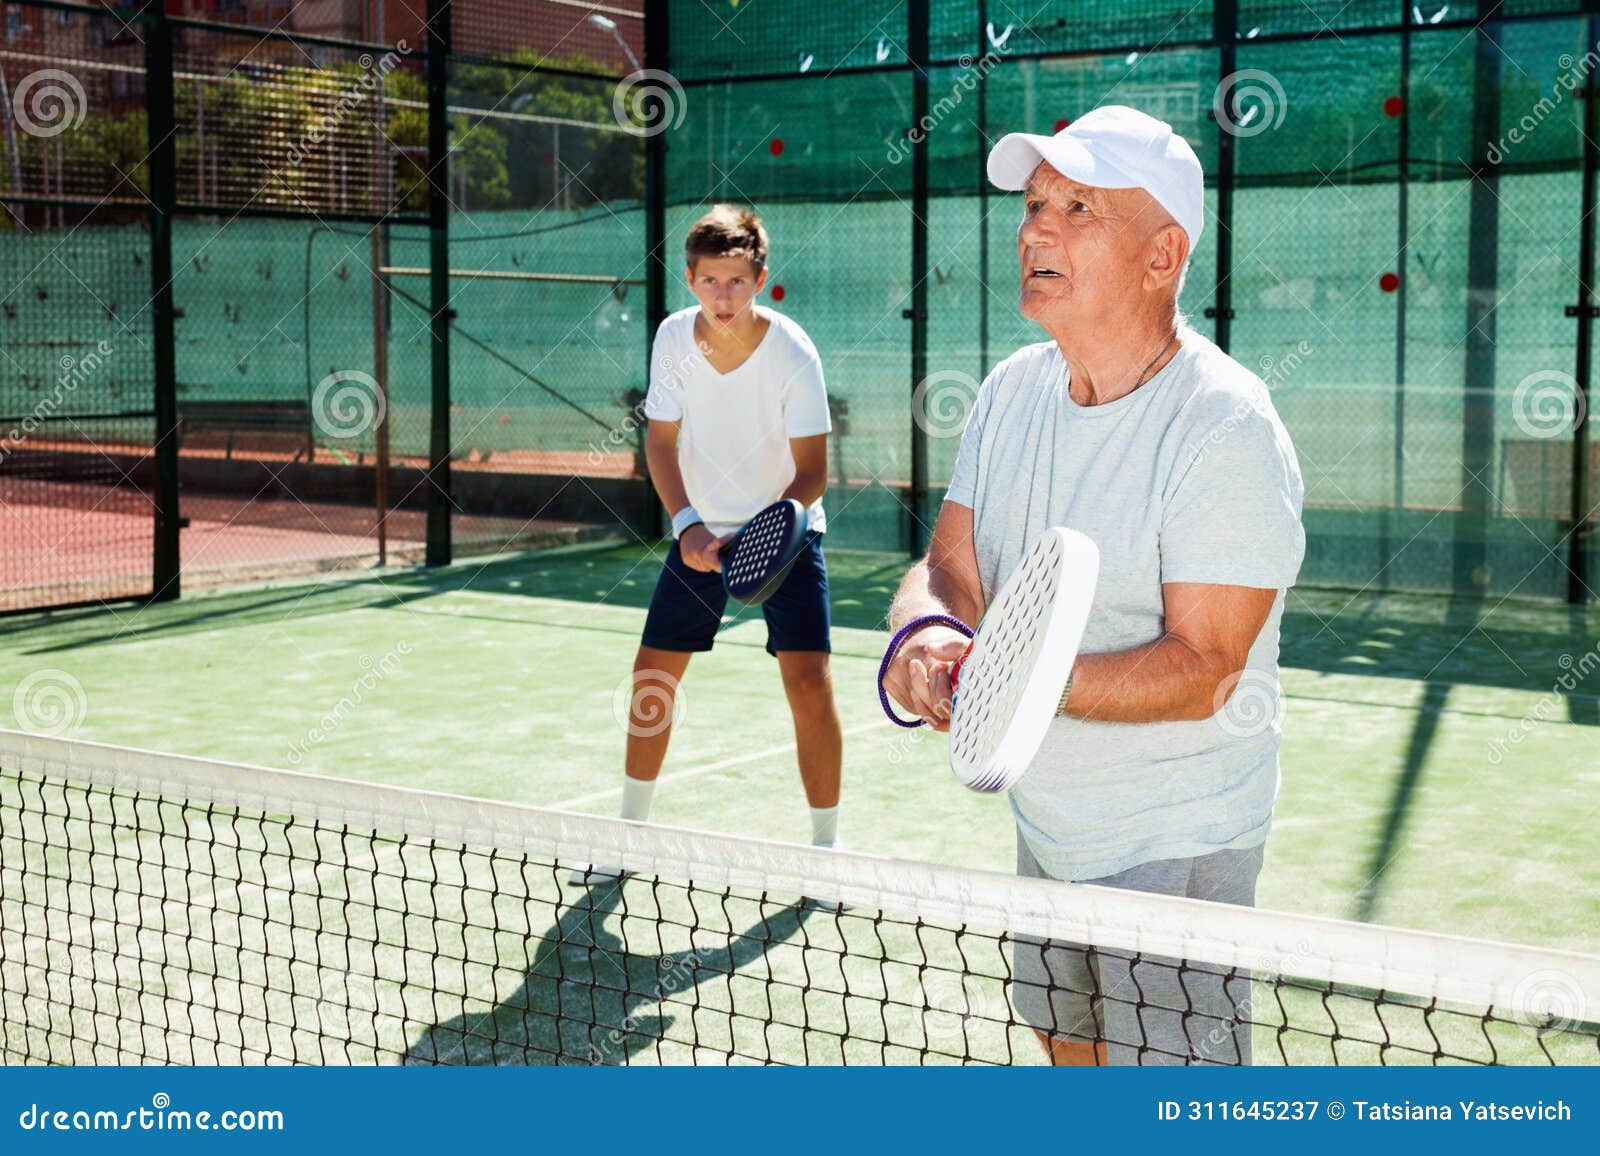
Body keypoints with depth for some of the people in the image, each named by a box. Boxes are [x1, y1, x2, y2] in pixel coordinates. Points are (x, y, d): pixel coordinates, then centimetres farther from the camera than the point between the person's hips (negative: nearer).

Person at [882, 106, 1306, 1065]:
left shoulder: (1228, 429, -22)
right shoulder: (1014, 389, 1)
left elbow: (1200, 670, -25)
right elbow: (950, 568, 1)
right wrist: (928, 634, -23)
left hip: (1177, 847, -7)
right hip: (1045, 825, 7)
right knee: (1072, 1053, 22)